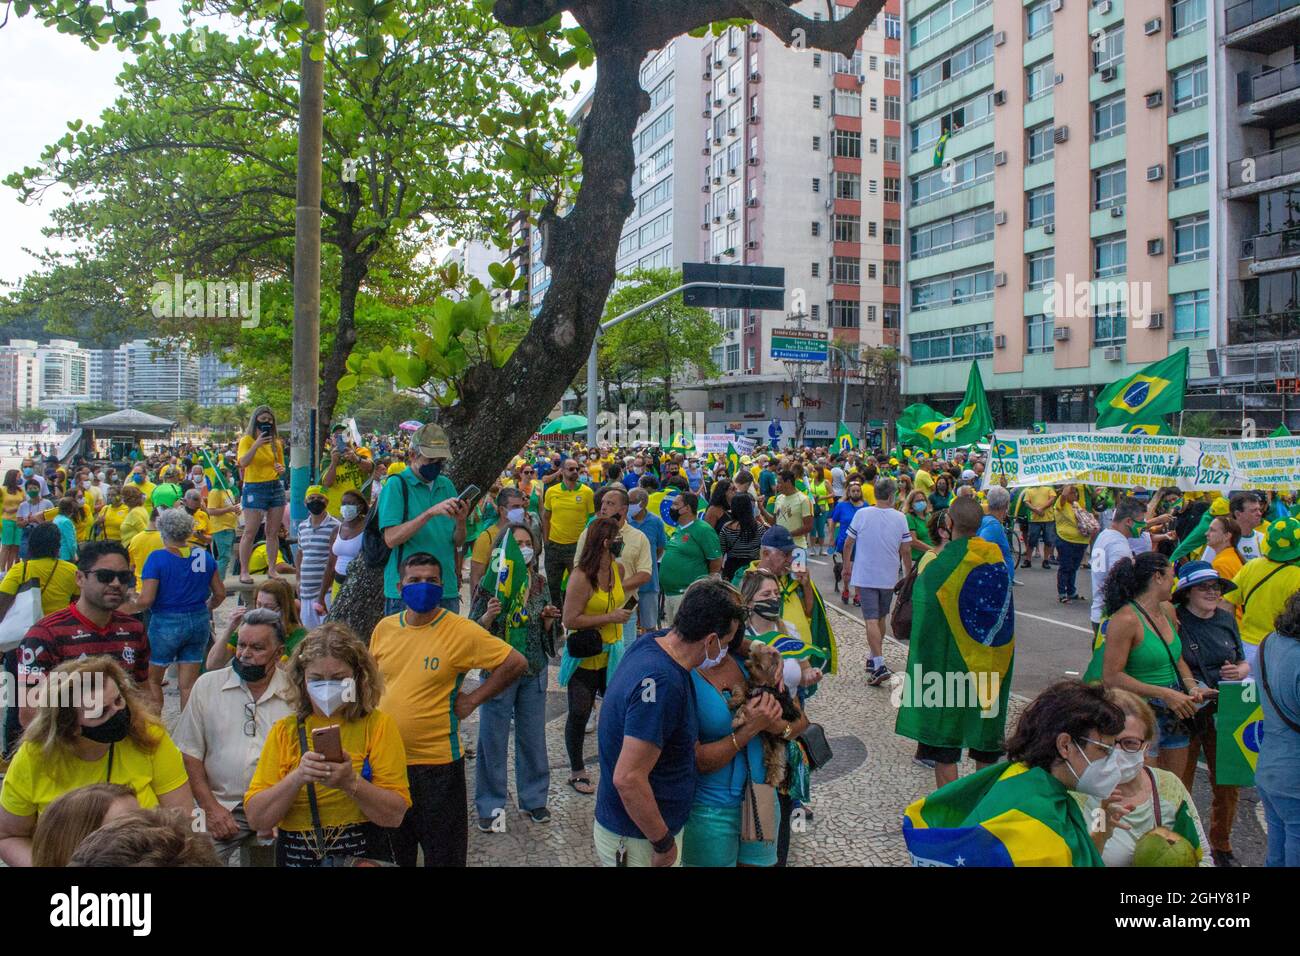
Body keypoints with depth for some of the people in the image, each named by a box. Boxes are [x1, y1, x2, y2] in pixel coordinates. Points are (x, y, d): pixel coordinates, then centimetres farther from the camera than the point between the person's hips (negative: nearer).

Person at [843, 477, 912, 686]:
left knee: (871, 620, -6)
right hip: (889, 577, 3)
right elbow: (906, 551, -2)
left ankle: (879, 665, -17)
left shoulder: (861, 514, -8)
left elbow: (848, 544, -3)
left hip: (865, 576, -2)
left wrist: (847, 566, 13)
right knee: (881, 618, 19)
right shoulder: (900, 518, -5)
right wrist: (908, 574, 11)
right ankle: (874, 658, 31)